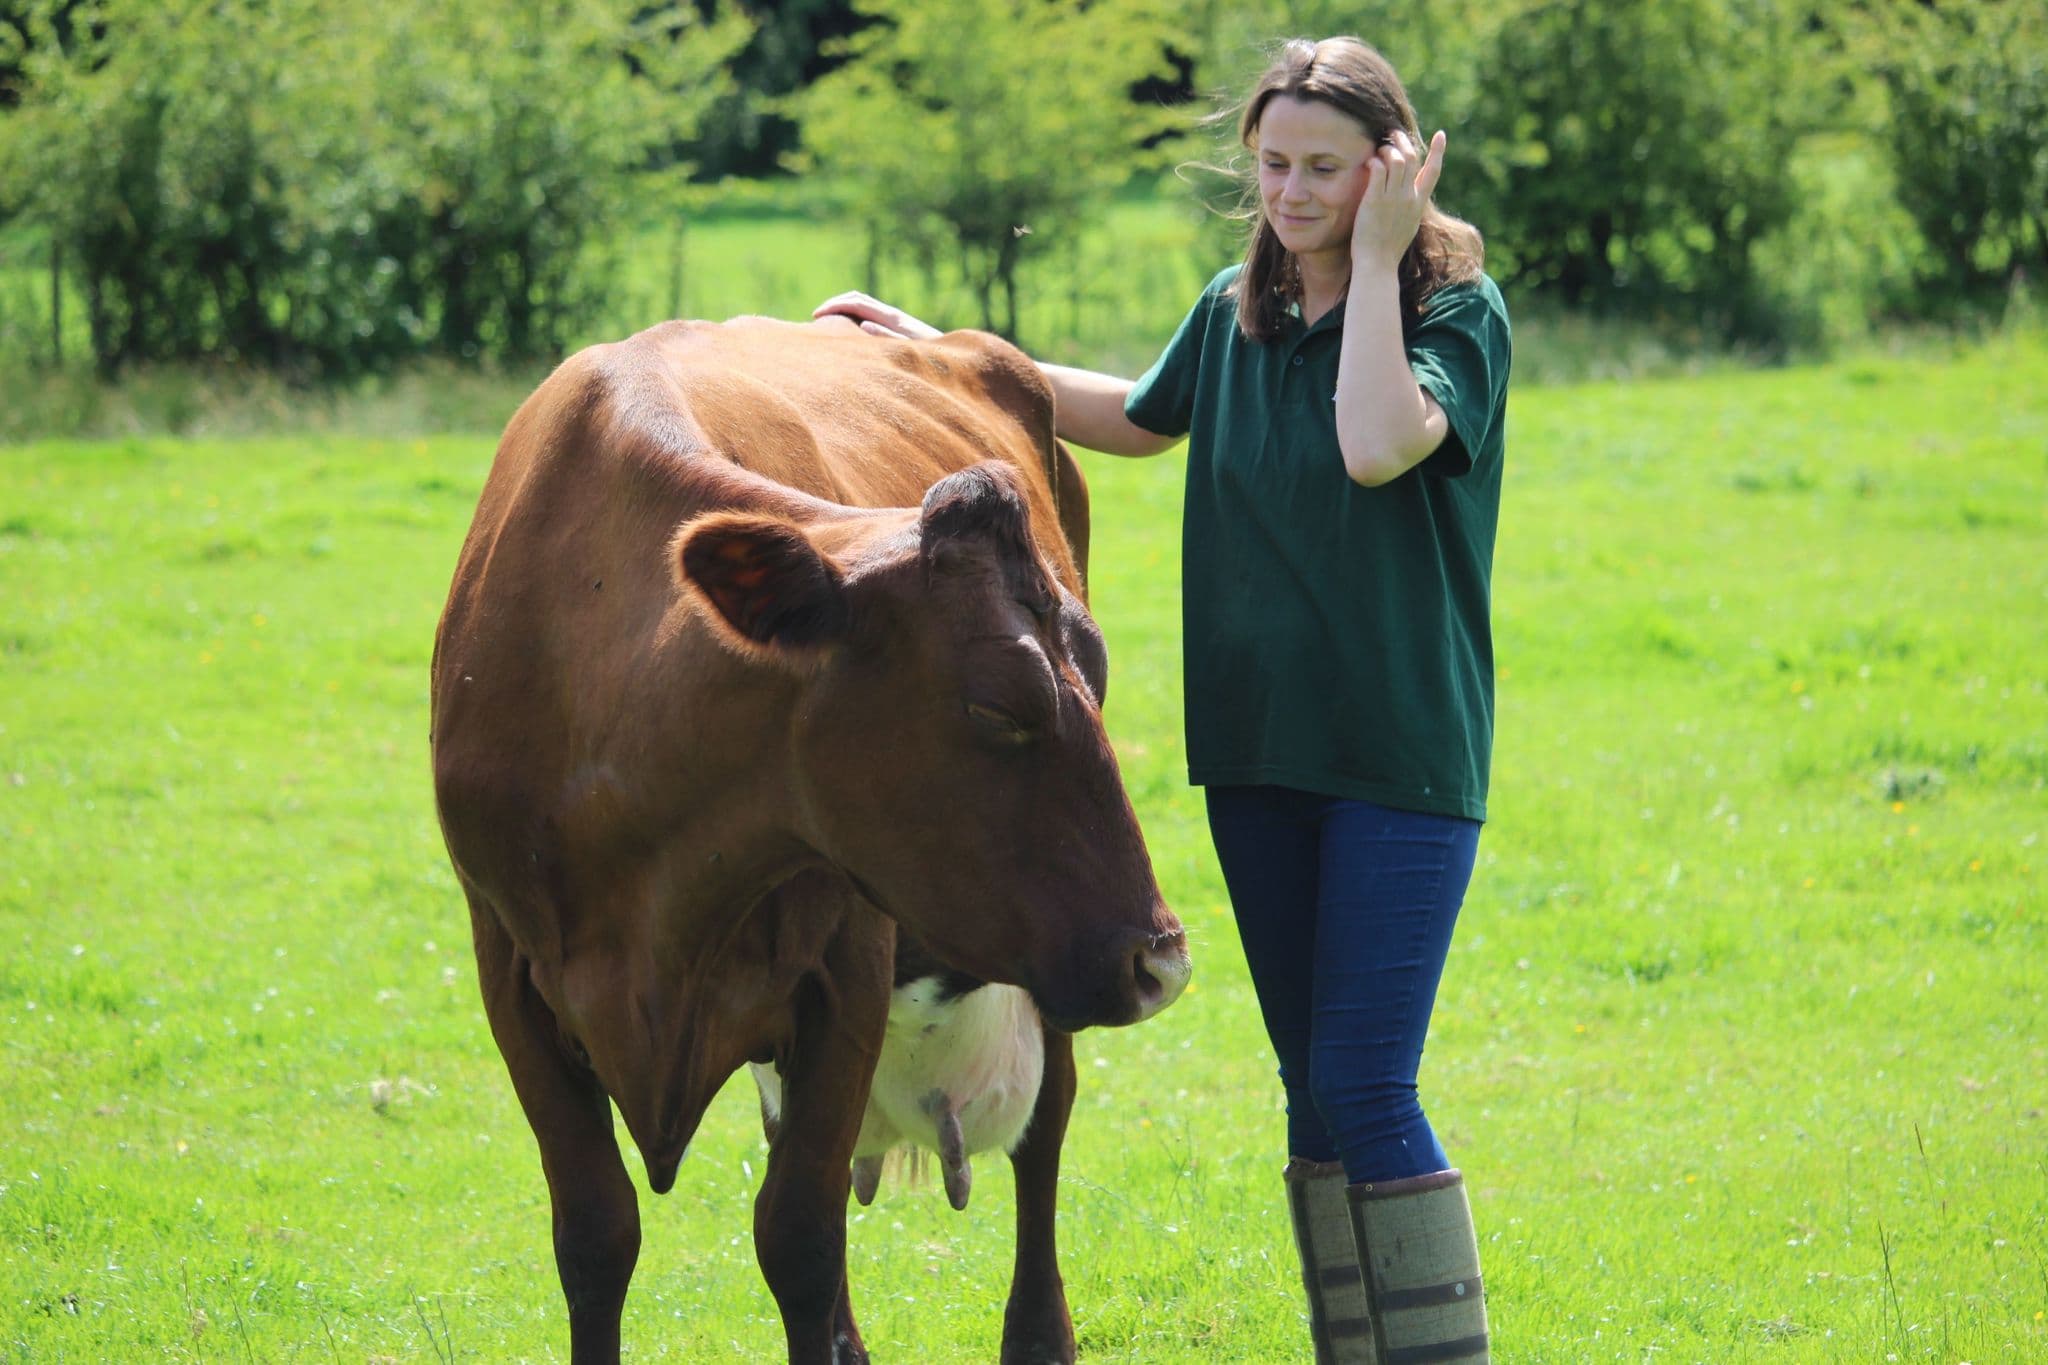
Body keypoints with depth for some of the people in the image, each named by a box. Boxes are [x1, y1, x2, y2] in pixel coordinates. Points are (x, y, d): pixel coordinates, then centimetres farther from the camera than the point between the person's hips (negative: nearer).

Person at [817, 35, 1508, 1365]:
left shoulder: (1458, 313, -8)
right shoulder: (1236, 311, 8)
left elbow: (1379, 446, -28)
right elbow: (1135, 419, 28)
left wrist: (1378, 262, -19)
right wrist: (936, 349, 26)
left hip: (1403, 751, -6)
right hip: (1259, 747, 6)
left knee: (1365, 1082, -12)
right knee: (1313, 1083, 9)